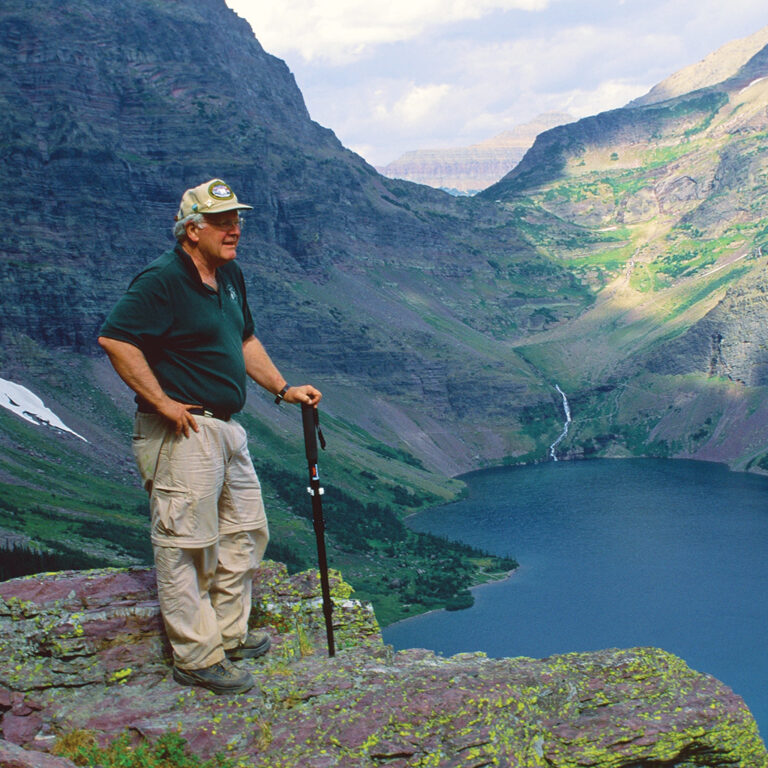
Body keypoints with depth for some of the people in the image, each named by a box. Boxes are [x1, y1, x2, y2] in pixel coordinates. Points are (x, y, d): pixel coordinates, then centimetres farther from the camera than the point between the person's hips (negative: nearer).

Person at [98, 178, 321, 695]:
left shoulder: (230, 276, 12)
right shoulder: (161, 280, -16)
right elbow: (115, 339, -25)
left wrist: (283, 388, 17)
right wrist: (162, 401, -21)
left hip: (228, 429, 10)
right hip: (183, 434, -10)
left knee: (246, 534, 17)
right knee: (186, 545, -1)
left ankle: (228, 634, 32)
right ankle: (196, 657, 10)